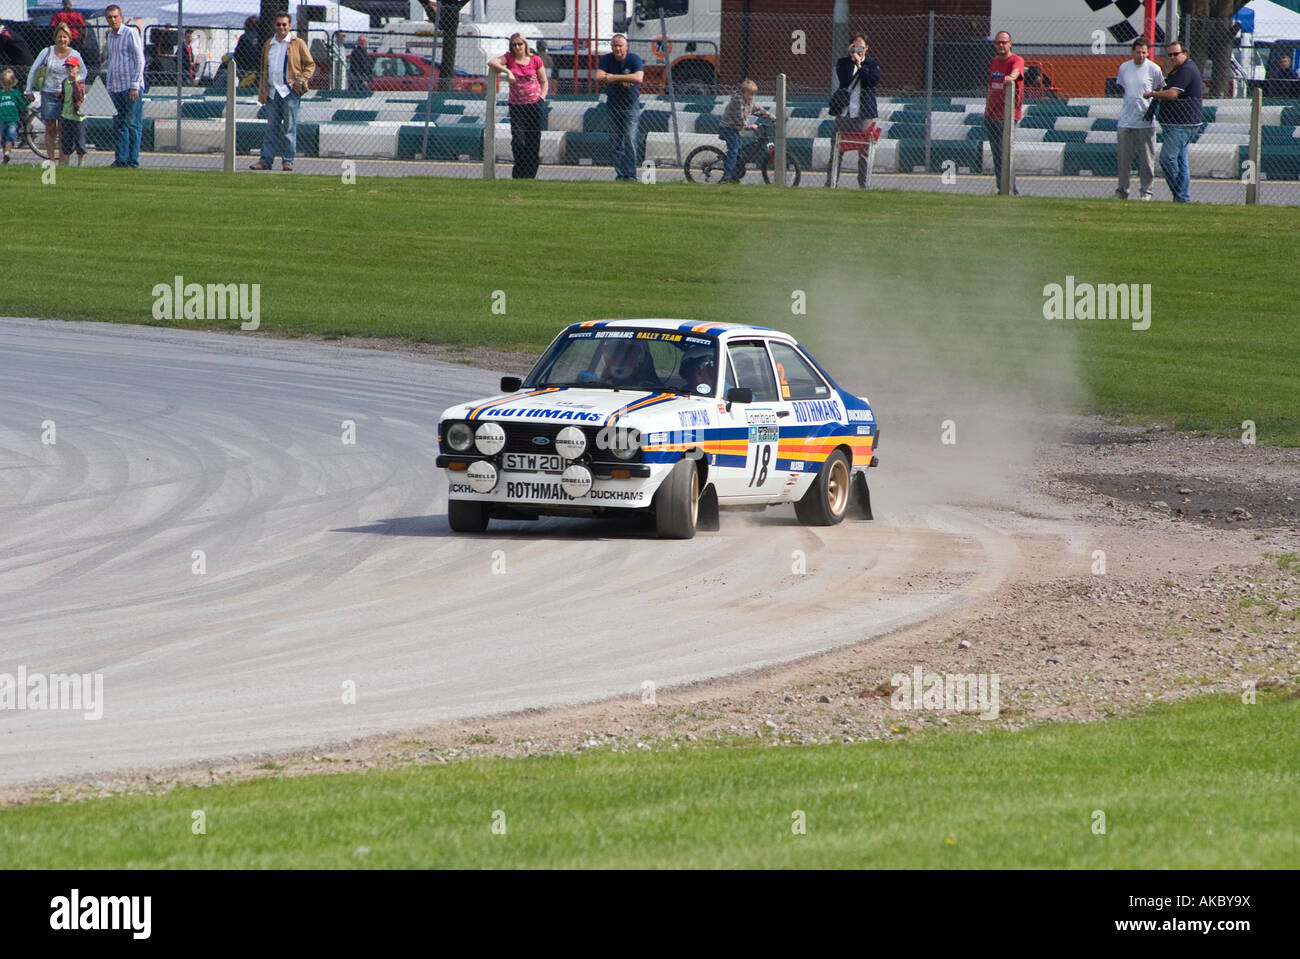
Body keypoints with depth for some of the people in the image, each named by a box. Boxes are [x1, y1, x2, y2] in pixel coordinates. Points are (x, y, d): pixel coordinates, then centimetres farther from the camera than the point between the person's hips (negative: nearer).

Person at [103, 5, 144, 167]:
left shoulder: (131, 33, -7)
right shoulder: (109, 36, 15)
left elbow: (140, 61, -10)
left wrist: (135, 86, -14)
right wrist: (108, 86, 17)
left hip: (130, 87, -7)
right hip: (116, 87, 7)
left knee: (133, 124, -6)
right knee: (118, 125, 6)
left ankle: (133, 160, -5)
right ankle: (120, 159, 9)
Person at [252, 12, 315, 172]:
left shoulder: (297, 43, 2)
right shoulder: (269, 44, 15)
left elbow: (310, 64, 4)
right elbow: (264, 69, 20)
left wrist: (301, 81, -10)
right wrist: (261, 92, 12)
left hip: (290, 91, -4)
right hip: (272, 92, 4)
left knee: (289, 128, -1)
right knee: (271, 127, 5)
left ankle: (288, 161, 4)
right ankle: (266, 160, 6)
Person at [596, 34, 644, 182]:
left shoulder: (634, 60, -7)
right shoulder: (606, 60, 0)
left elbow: (638, 78, -24)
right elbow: (599, 77, -16)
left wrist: (612, 77, -21)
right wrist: (623, 80, -19)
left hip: (631, 105, -3)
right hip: (613, 105, 3)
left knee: (630, 140, -12)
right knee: (617, 143, 3)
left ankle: (631, 175, -12)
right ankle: (620, 174, 8)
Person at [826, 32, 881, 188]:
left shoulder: (872, 64, 9)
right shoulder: (842, 63, 10)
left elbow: (874, 80, -11)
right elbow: (844, 79, -9)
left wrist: (860, 64, -9)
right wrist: (853, 61, -10)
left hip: (864, 115, -1)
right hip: (843, 114, 1)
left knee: (864, 152, -2)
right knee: (836, 150, 0)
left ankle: (863, 185, 2)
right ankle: (830, 183, 4)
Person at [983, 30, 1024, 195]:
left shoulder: (1016, 61, -8)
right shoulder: (993, 62, 15)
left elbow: (1016, 71, -32)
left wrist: (1011, 77, -55)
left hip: (1008, 115, -7)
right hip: (991, 115, 7)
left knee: (1005, 152, -14)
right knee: (996, 155, 9)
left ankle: (1010, 189, -14)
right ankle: (1001, 188, 15)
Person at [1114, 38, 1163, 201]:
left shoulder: (1153, 69, -3)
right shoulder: (1124, 67, 6)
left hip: (1145, 121, -3)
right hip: (1126, 119, 3)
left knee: (1147, 159, 0)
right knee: (1123, 158, 4)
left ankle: (1146, 191, 7)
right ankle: (1122, 190, 13)